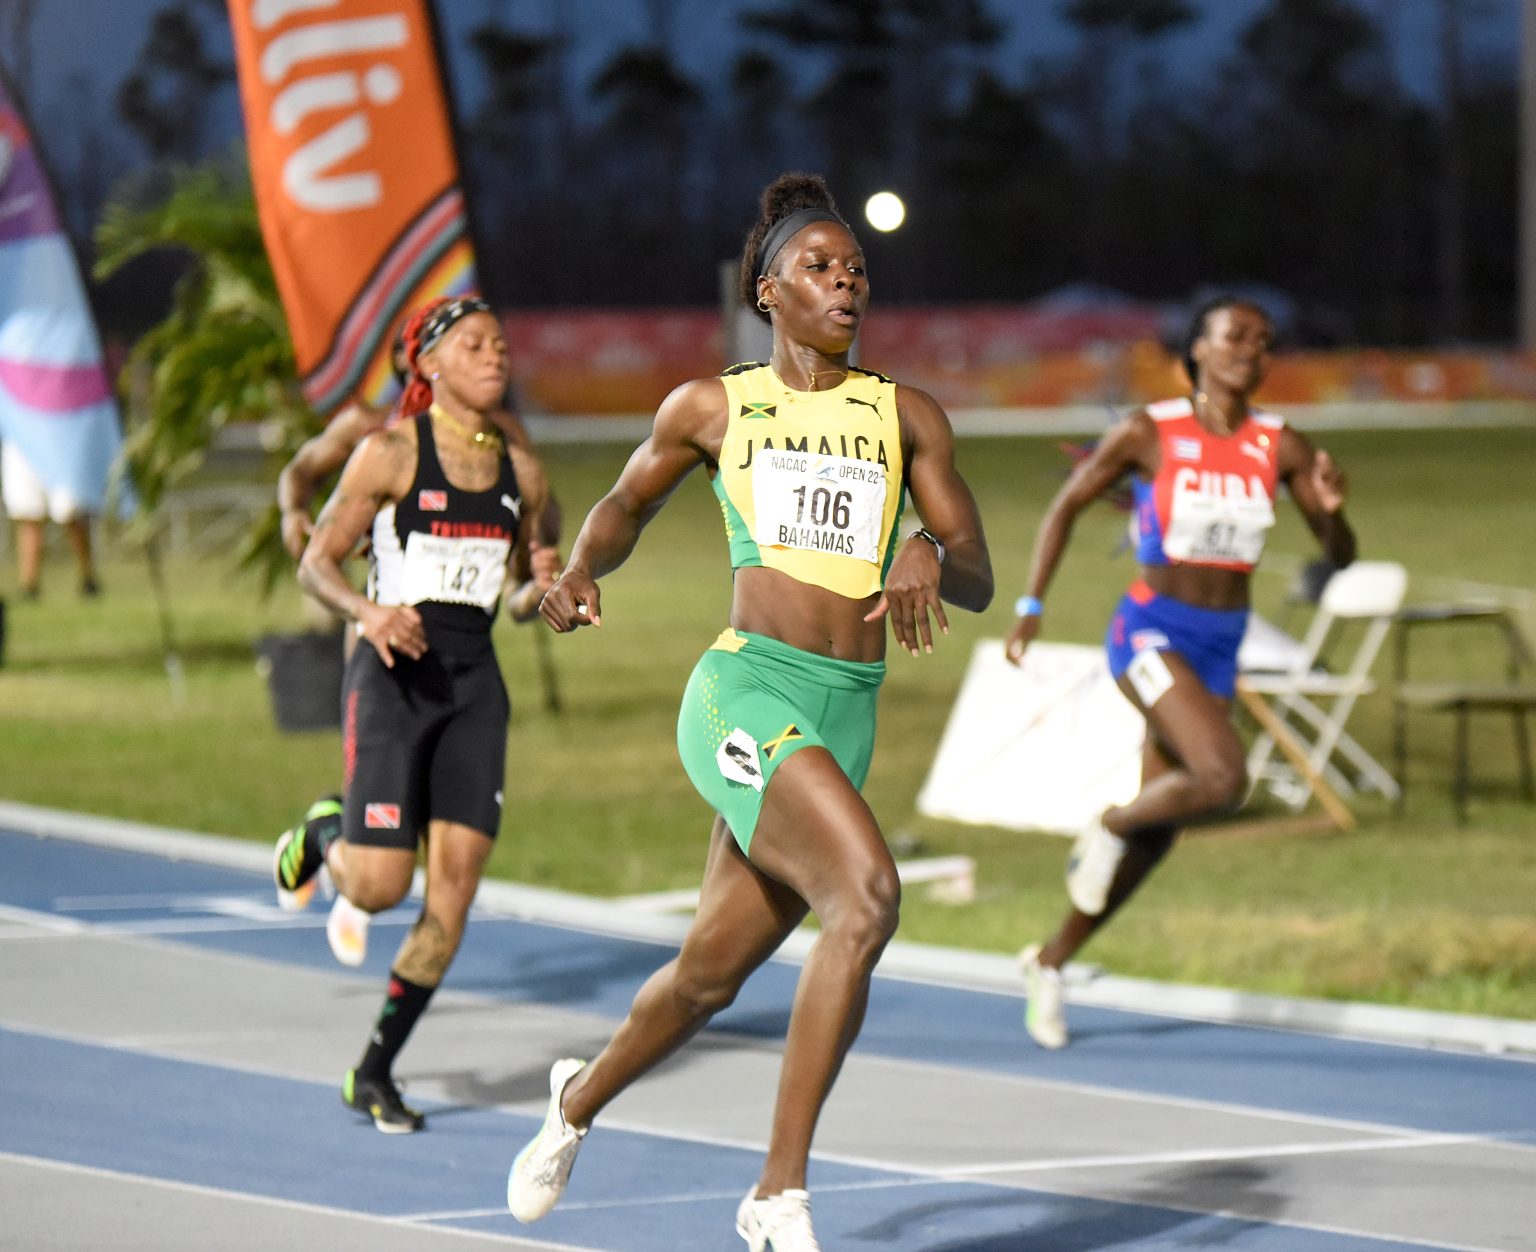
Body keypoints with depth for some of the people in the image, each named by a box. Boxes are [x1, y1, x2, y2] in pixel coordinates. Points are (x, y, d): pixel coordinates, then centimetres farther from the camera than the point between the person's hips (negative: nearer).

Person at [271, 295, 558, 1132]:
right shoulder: (391, 454, -4)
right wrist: (369, 611, -23)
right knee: (378, 887, -11)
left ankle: (374, 1072, 8)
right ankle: (322, 837, 27)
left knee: (454, 889, -4)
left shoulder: (520, 472, 10)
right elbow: (316, 564, -3)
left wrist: (540, 586, -4)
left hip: (475, 682, 5)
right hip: (393, 676, -4)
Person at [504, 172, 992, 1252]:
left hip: (848, 718, 4)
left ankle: (584, 1096, 46)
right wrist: (581, 571, 4)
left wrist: (931, 556, -14)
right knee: (868, 892, -28)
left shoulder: (909, 418, 13)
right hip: (747, 691, -4)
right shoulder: (712, 408, 9)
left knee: (712, 973, 14)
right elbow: (627, 503, 25)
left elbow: (980, 582, 9)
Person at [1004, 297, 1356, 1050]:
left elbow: (1340, 556, 5)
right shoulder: (1150, 433, -8)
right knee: (1223, 777, -28)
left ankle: (1051, 961, 26)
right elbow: (1065, 506, 3)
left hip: (1221, 646, 5)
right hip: (1152, 629, -5)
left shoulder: (1281, 448, 2)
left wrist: (1332, 511, -17)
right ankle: (1108, 827, 1)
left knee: (1154, 835, 9)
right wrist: (1030, 606, -3)